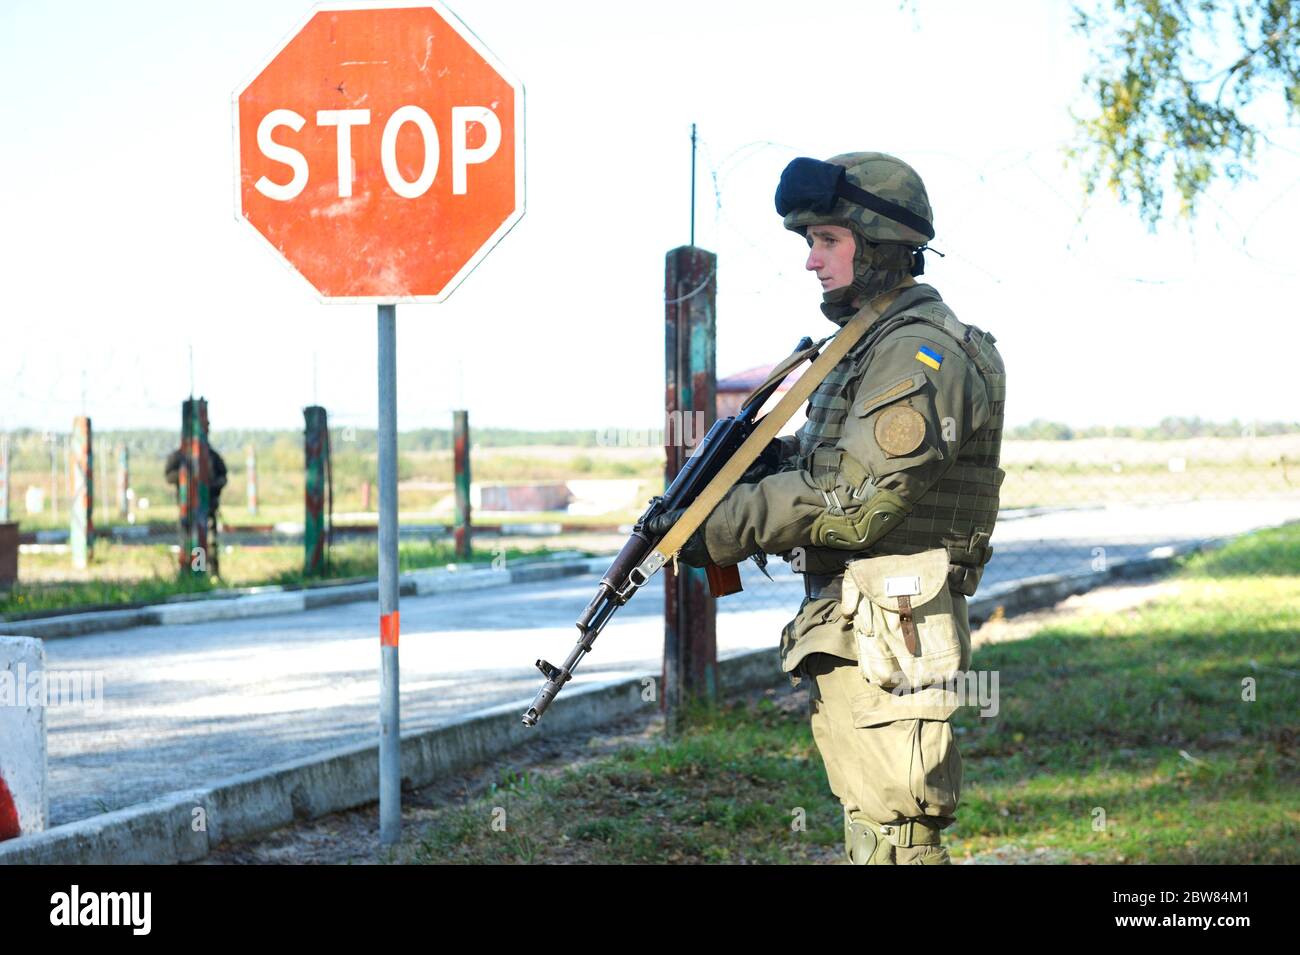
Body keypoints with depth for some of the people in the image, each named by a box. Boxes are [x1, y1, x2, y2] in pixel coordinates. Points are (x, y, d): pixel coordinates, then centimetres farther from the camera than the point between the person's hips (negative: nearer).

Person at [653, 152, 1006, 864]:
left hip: (885, 640, -10)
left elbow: (851, 503, -21)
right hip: (849, 631, 10)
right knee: (872, 834, 15)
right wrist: (767, 453, 5)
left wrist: (722, 529, -15)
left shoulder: (920, 353, -14)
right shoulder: (873, 345, 19)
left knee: (892, 839, -8)